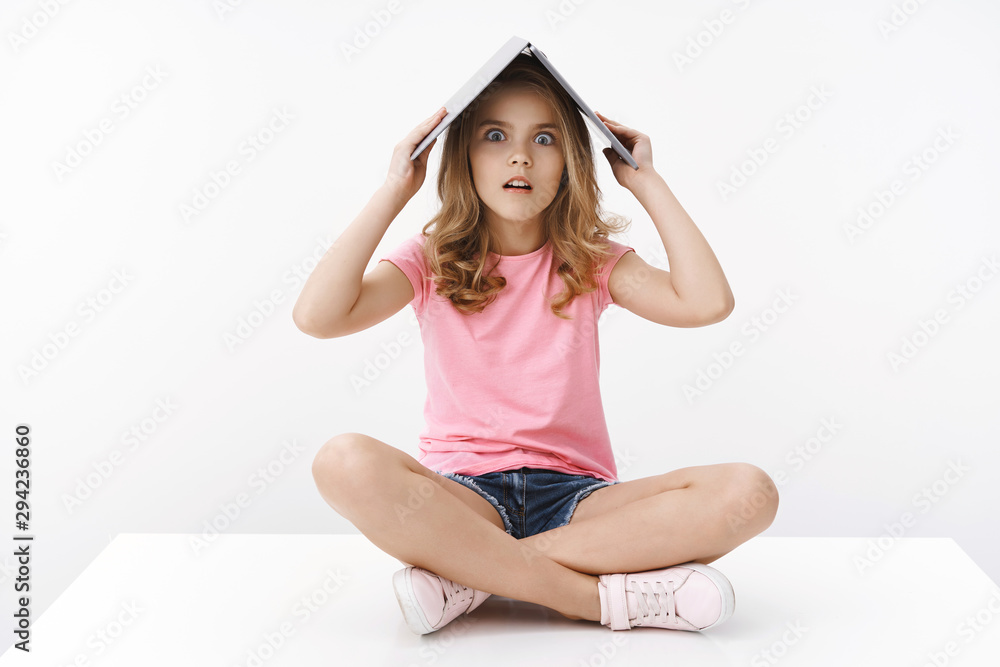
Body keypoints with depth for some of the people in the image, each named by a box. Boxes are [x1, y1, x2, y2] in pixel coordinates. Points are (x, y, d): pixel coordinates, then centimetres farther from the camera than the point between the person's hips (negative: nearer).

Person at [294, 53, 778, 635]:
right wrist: (394, 192, -8)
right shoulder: (432, 261, 4)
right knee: (346, 462, -33)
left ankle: (471, 575, -23)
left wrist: (647, 182, -2)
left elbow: (708, 302, -11)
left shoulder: (592, 263, 7)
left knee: (748, 493, -24)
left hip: (579, 495, 2)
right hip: (462, 497, -1)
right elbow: (318, 316, -13)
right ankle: (602, 597, -26)